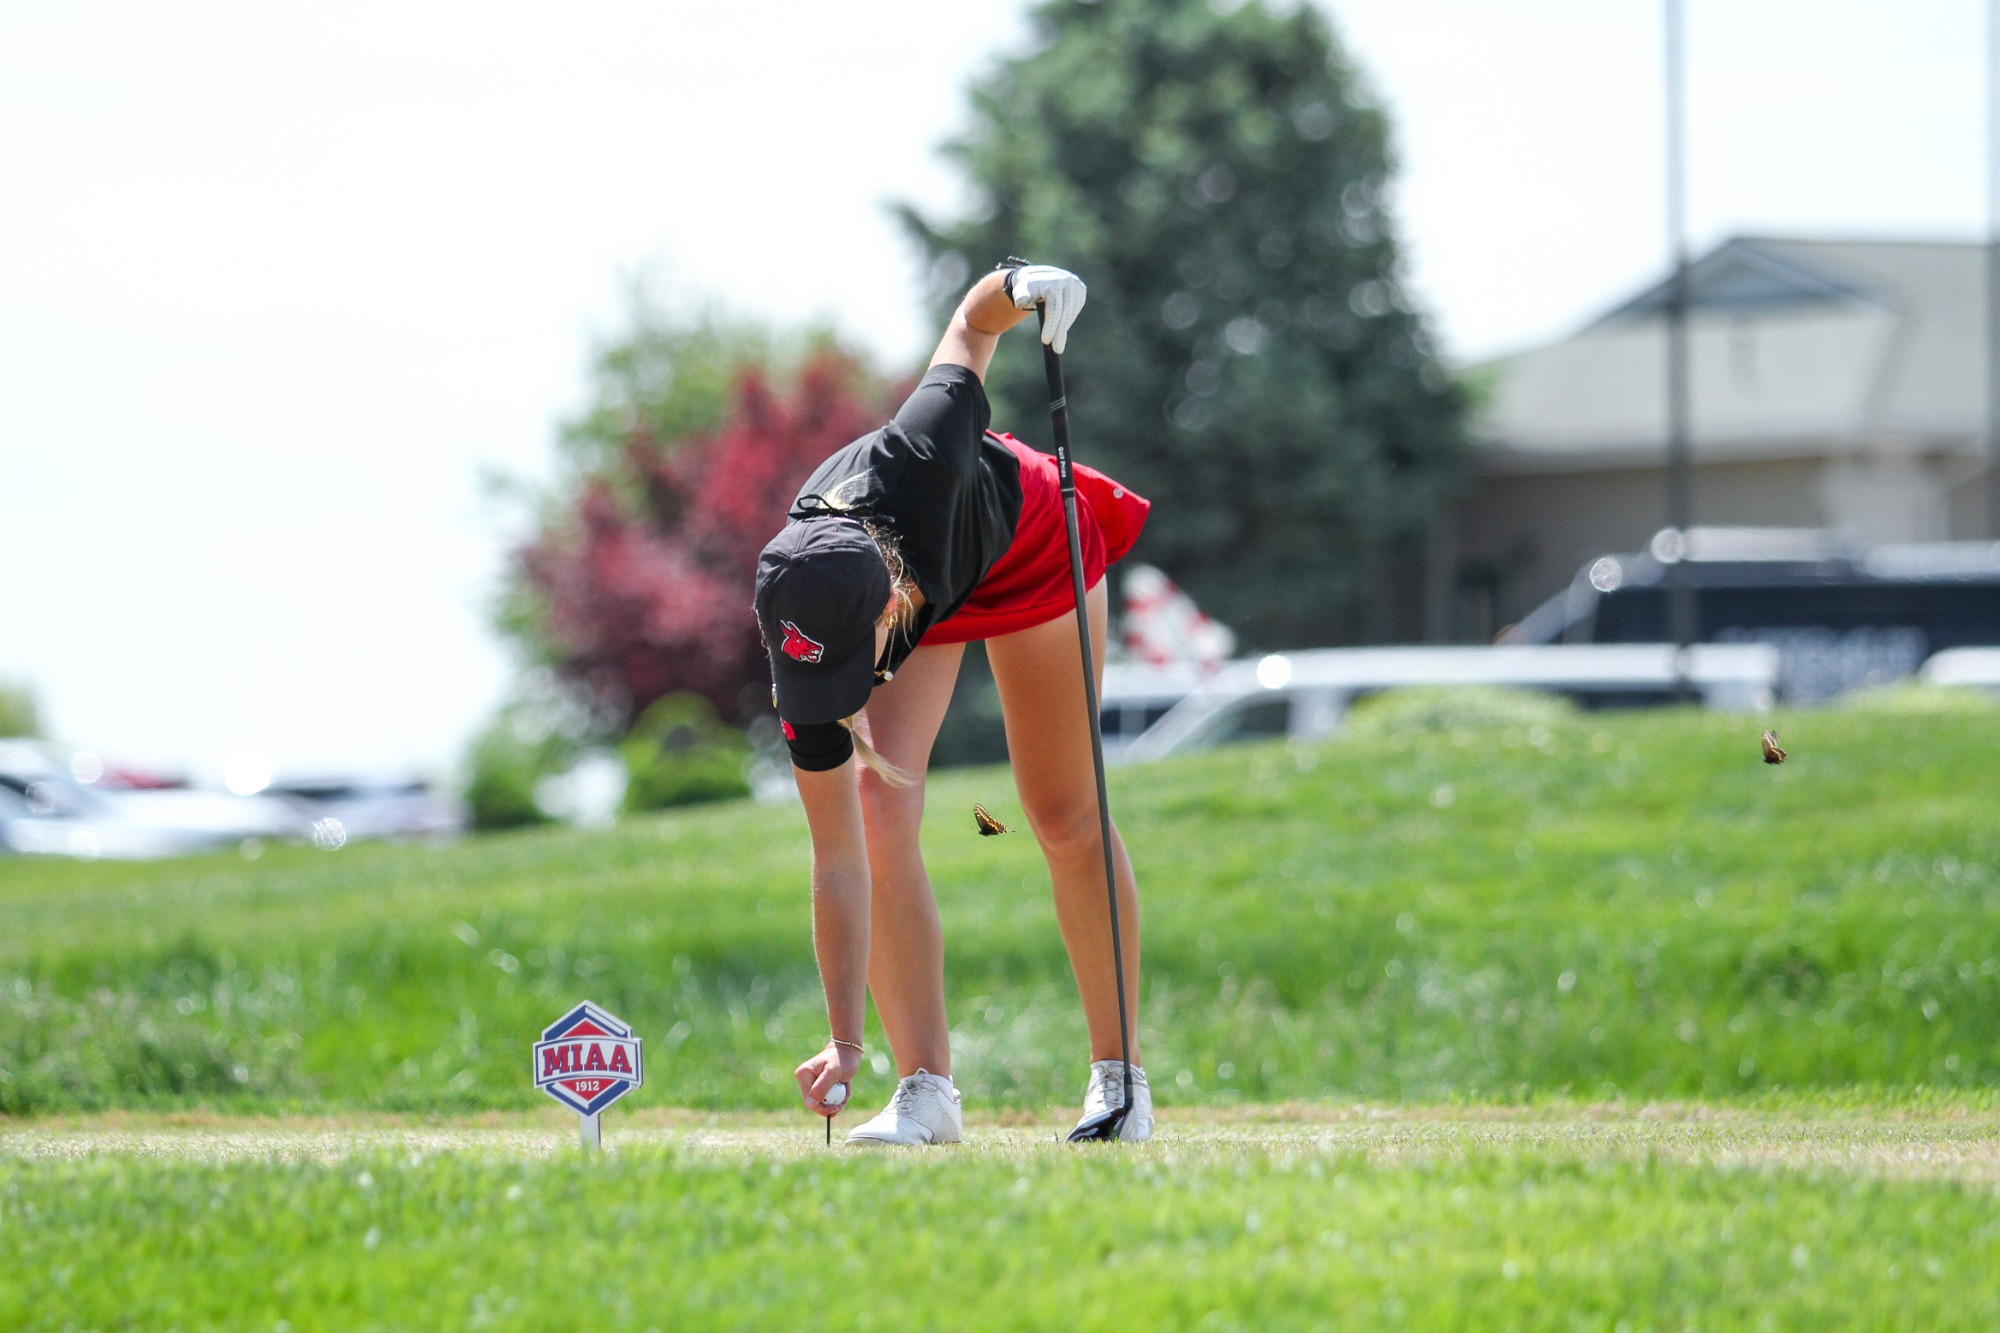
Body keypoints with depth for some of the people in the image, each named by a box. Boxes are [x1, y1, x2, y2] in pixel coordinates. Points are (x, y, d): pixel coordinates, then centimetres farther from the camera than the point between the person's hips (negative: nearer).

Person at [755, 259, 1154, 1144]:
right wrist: (845, 1039, -39)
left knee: (1067, 820, 5)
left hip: (1031, 547, 0)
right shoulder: (805, 650, -38)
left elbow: (971, 323, -25)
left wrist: (1021, 289, -46)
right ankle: (927, 1089, -14)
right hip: (921, 580, 0)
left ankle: (1119, 1075, 19)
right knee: (877, 808, -19)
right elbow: (839, 860, -34)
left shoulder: (916, 466, -46)